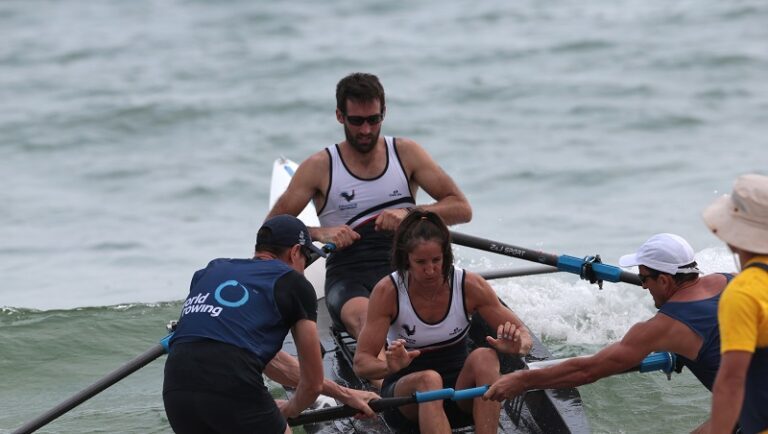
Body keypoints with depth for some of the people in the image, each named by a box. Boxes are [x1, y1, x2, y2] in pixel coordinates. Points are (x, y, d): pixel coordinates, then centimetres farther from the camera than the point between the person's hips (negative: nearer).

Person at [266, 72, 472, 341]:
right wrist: (318, 233, -12)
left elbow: (462, 208, 9)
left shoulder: (405, 153, 13)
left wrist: (410, 214, -8)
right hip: (348, 276, -2)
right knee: (361, 316, -40)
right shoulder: (320, 167, 8)